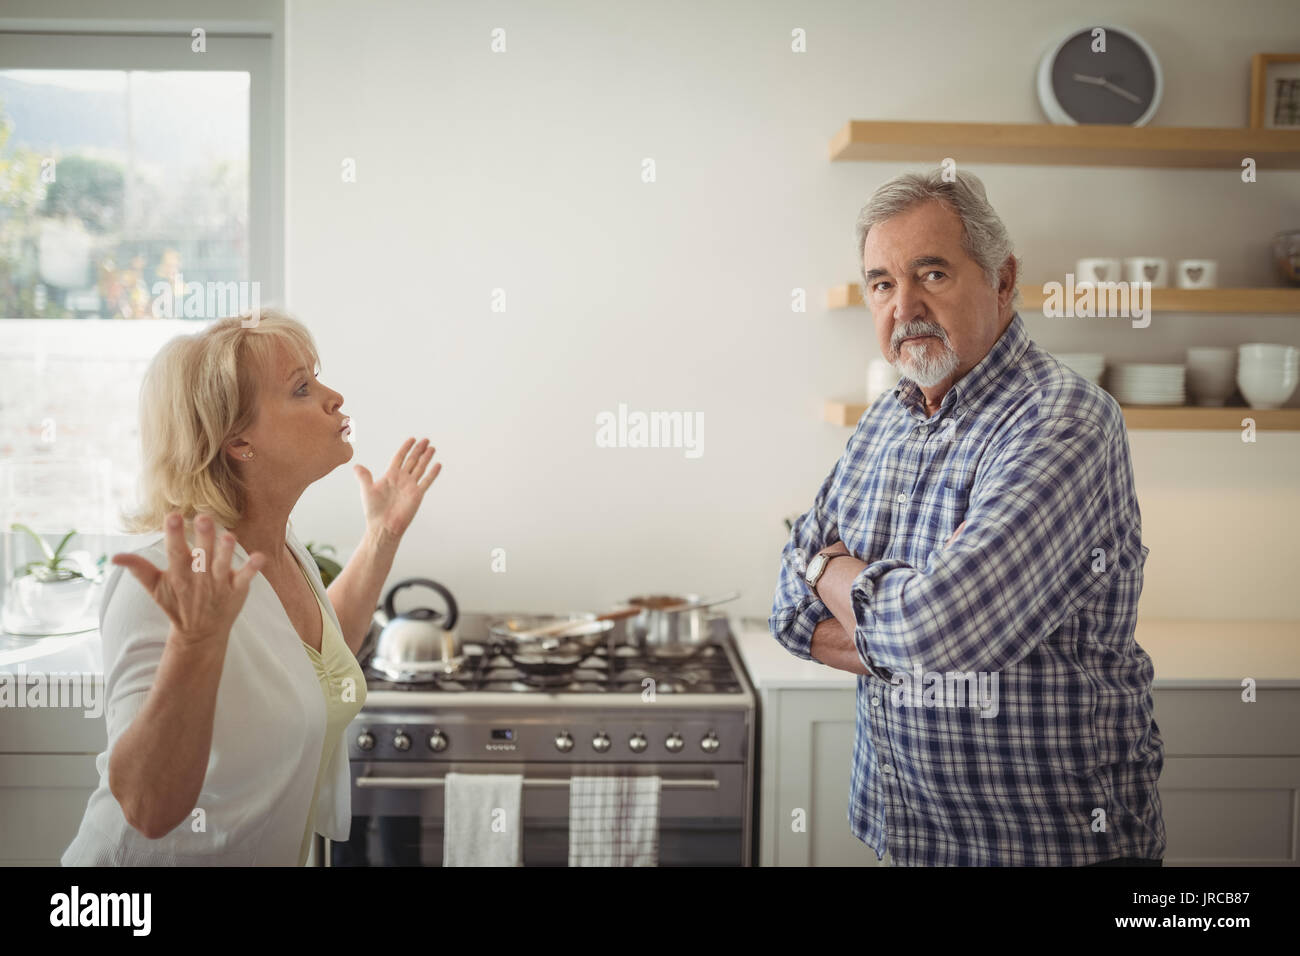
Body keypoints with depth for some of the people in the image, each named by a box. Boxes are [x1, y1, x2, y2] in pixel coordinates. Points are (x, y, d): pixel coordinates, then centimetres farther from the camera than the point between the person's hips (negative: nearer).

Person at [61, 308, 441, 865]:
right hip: (162, 858, -8)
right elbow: (150, 809, -31)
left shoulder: (283, 546, -3)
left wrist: (383, 536, 8)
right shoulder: (170, 577, -27)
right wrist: (195, 638, -43)